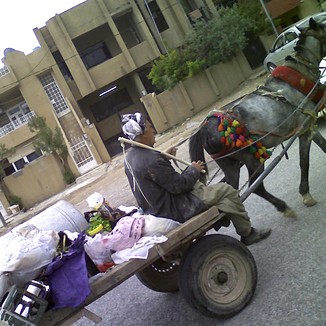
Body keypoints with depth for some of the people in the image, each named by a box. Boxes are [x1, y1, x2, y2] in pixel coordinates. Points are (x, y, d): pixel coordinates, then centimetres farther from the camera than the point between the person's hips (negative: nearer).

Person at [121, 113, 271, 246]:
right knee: (227, 191, -4)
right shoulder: (151, 159, -30)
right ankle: (247, 233, 13)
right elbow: (179, 185, -23)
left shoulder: (130, 156, 0)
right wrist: (194, 170, -7)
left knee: (196, 184, 29)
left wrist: (164, 157, 9)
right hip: (174, 210, -10)